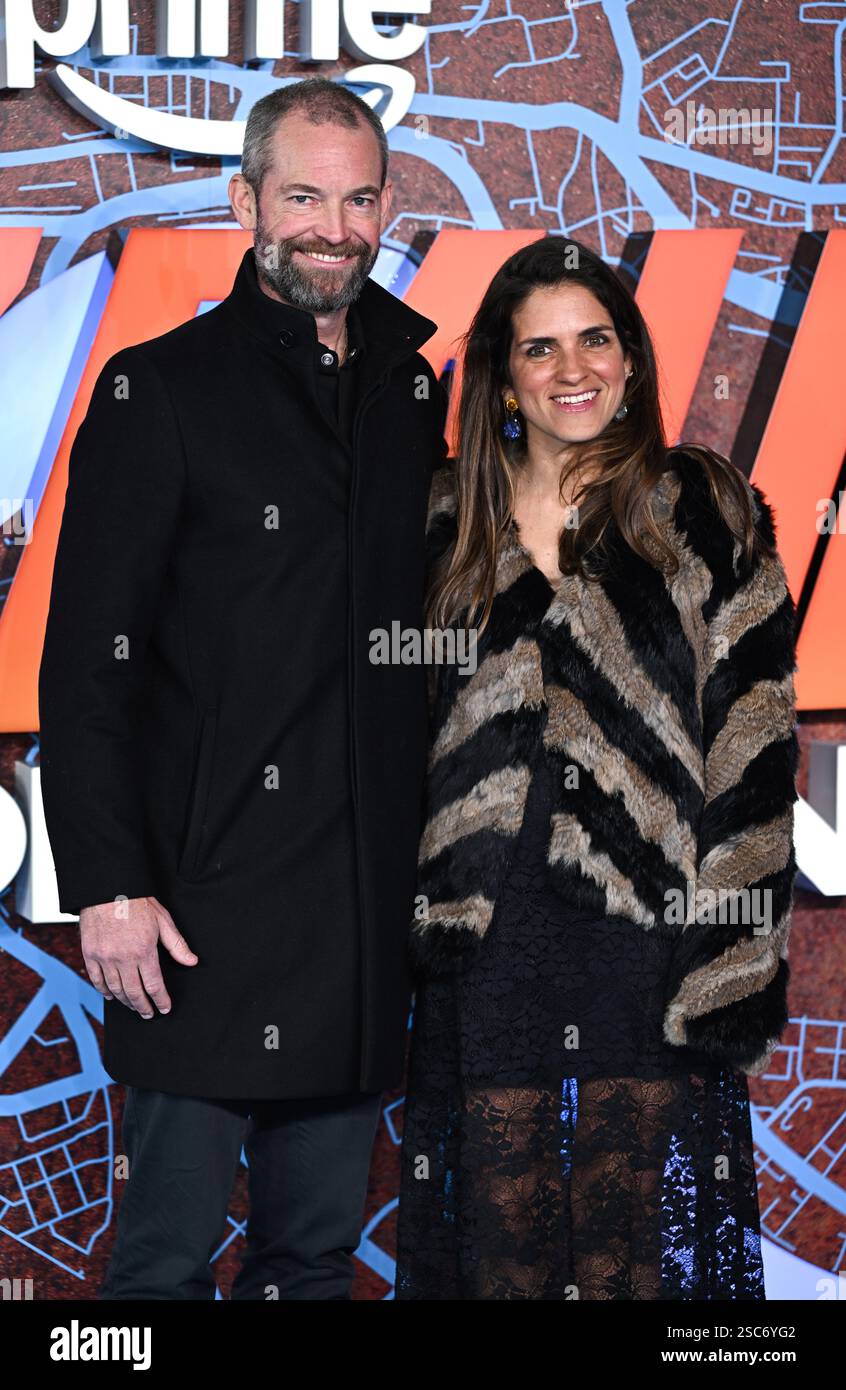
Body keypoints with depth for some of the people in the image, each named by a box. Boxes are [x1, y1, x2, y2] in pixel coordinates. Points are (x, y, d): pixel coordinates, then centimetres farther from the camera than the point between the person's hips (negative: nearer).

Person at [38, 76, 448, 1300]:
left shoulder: (419, 394, 11)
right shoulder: (160, 391, -4)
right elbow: (86, 662, -7)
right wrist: (107, 887, -13)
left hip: (371, 912, 5)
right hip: (206, 909, -5)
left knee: (321, 1246, 14)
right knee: (168, 1254, 2)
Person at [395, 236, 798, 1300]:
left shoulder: (702, 512, 1)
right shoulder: (451, 522, 9)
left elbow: (755, 744, -3)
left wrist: (738, 979, -9)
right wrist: (410, 929, 6)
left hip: (649, 950, -2)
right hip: (486, 949, 3)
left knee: (638, 1251, 1)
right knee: (499, 1250, 8)